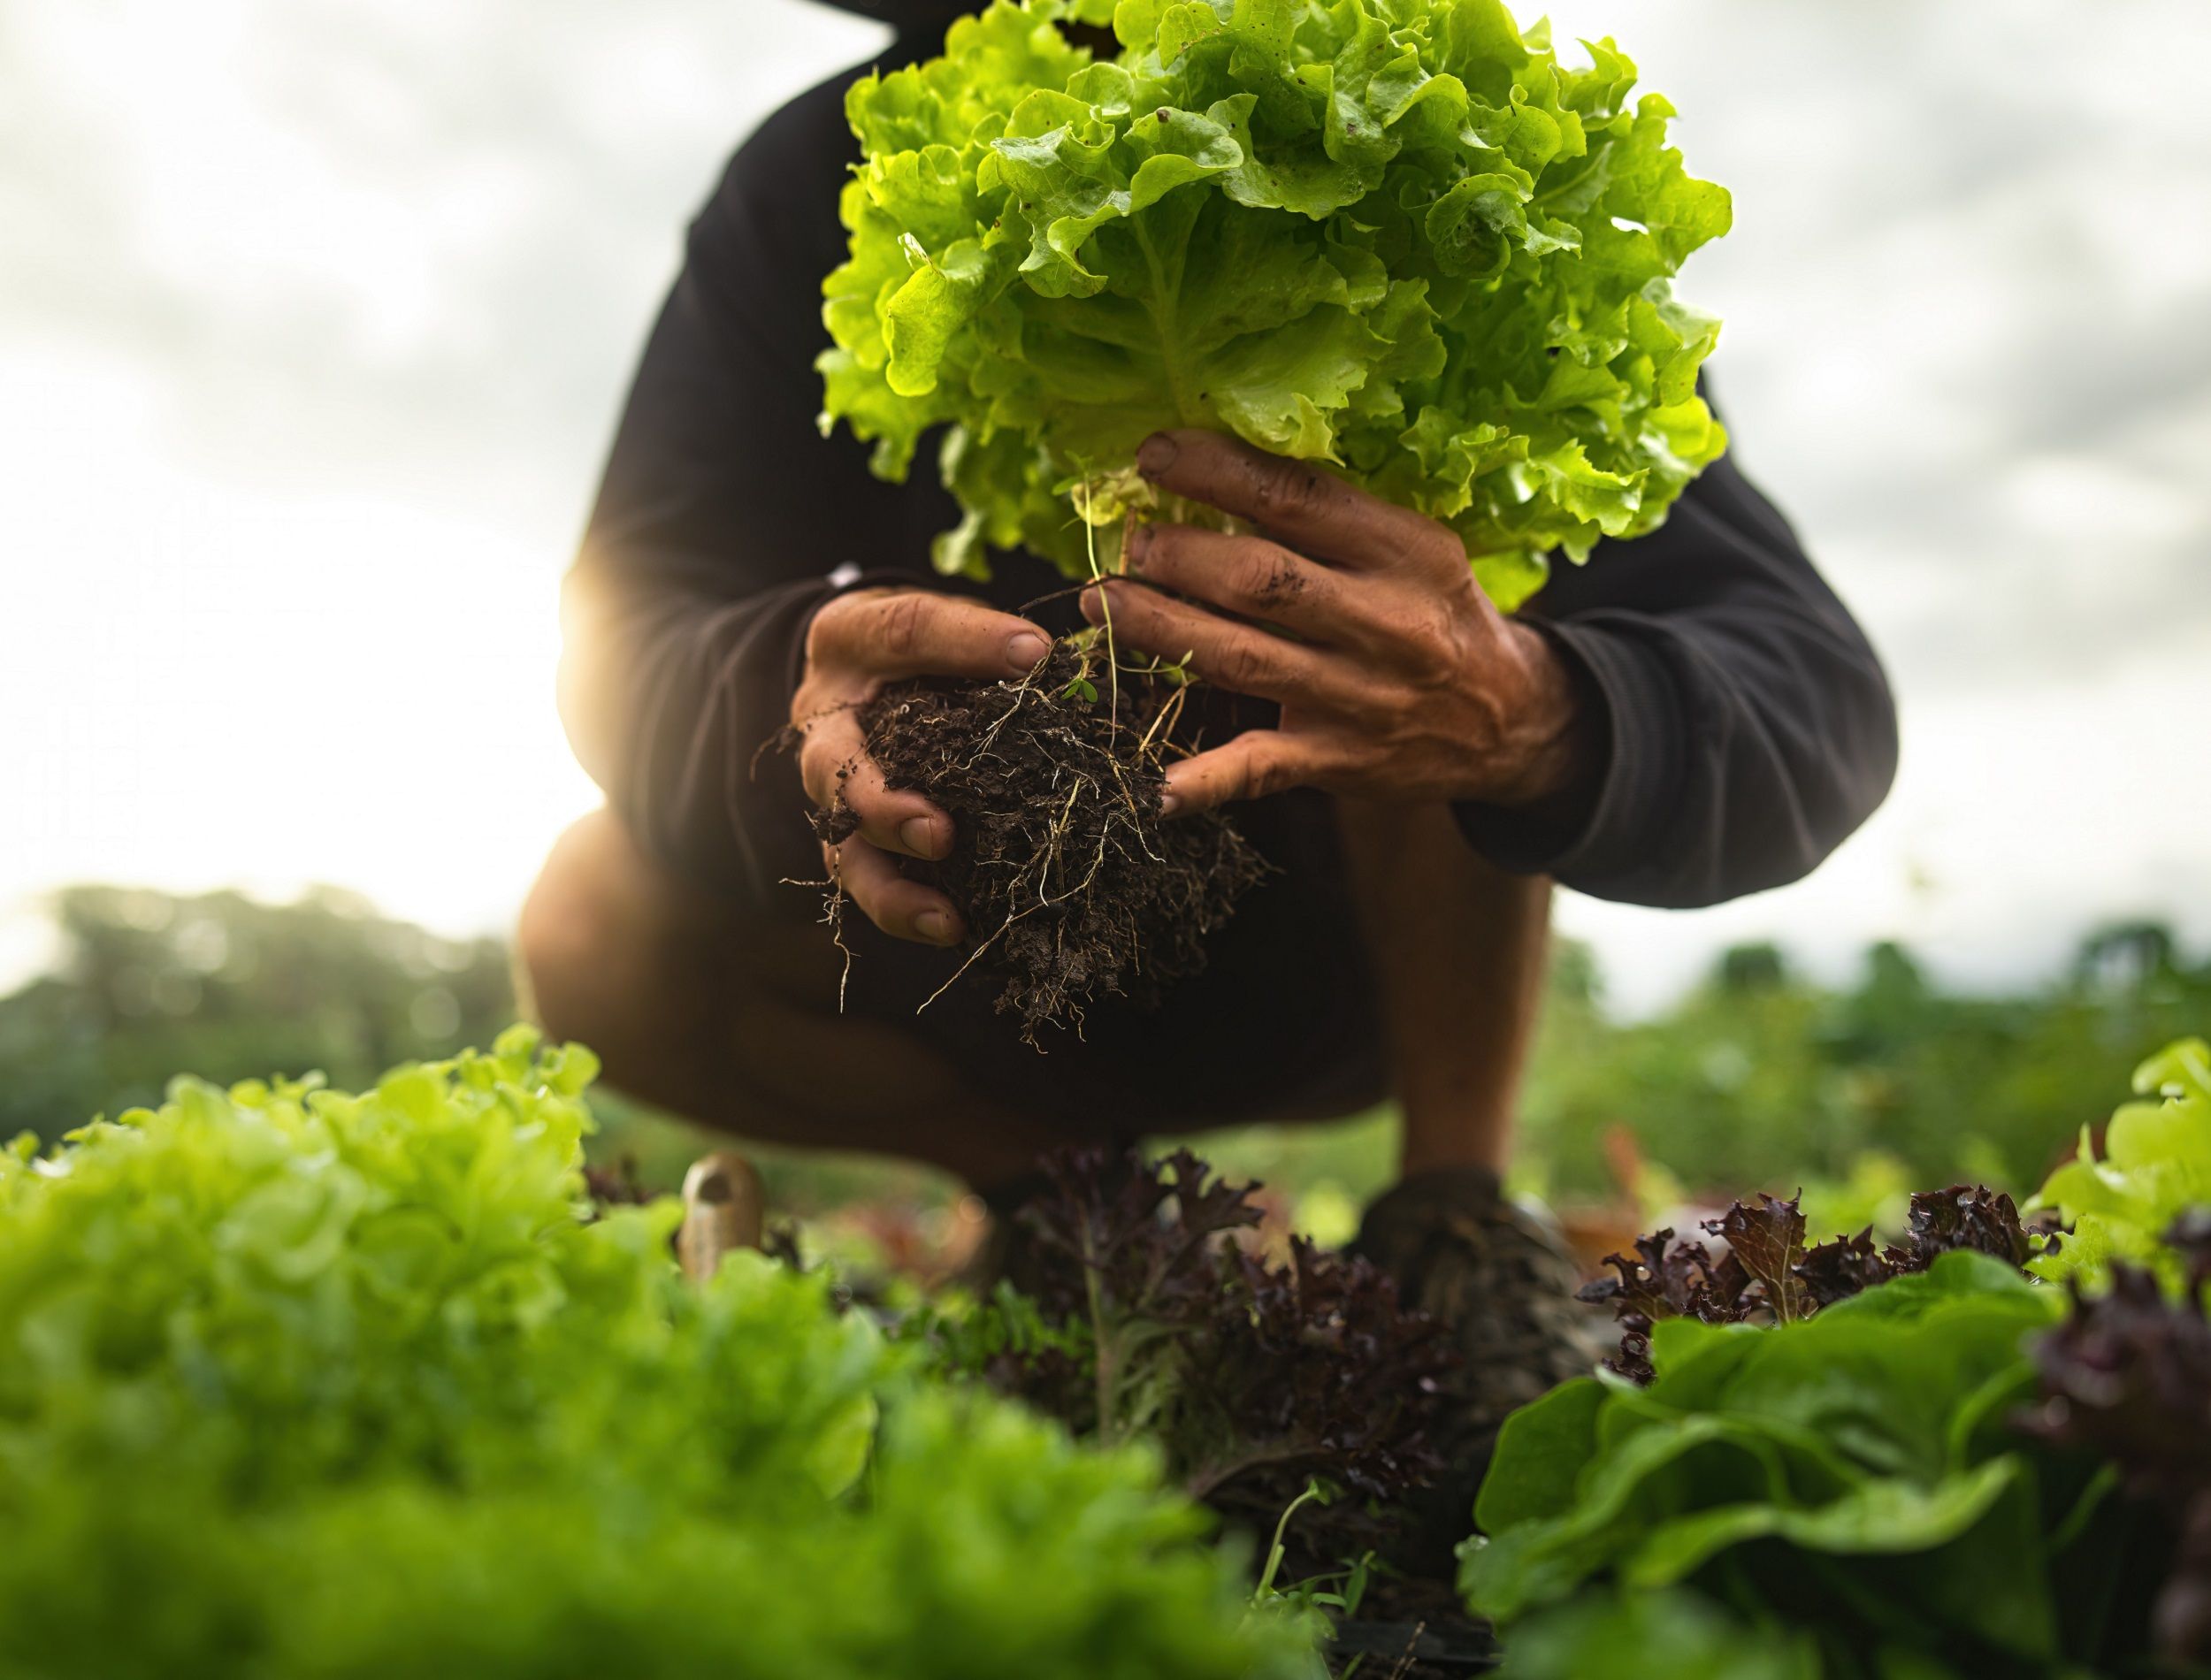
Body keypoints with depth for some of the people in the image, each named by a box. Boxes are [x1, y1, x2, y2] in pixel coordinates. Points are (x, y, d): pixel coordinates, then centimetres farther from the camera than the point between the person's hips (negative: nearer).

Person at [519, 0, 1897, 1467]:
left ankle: (1456, 1218, -15)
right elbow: (630, 636, -23)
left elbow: (1820, 701, -28)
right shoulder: (818, 192, -13)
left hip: (1364, 961, -2)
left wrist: (1530, 715, -52)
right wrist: (805, 686, -47)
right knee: (598, 933, -21)